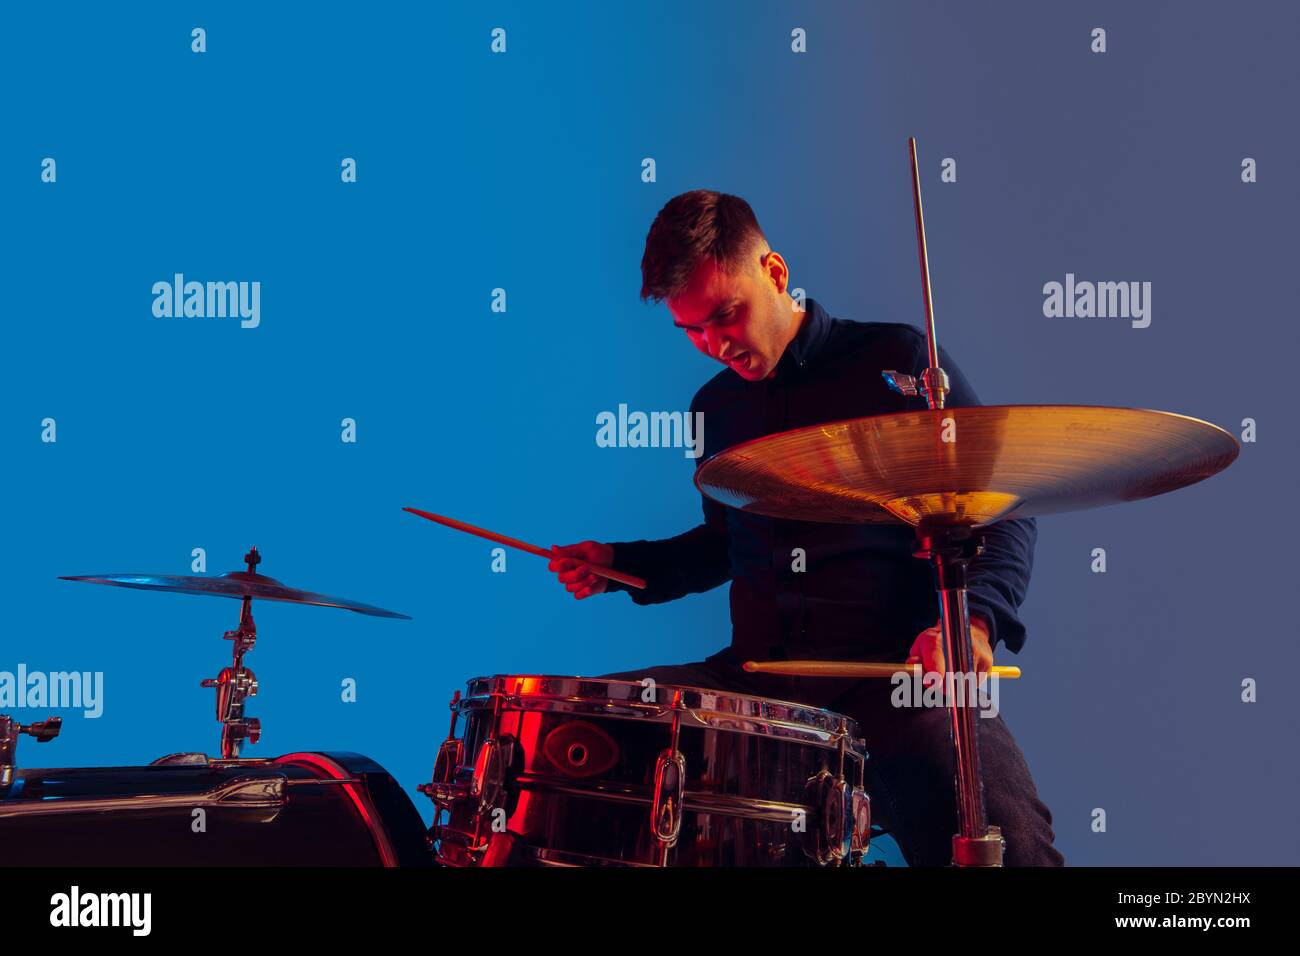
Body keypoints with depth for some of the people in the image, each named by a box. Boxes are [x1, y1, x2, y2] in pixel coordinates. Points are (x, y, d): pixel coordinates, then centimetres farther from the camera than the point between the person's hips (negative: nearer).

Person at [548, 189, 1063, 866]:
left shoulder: (898, 363, 2)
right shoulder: (716, 409, 18)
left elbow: (1006, 512, 1)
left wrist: (972, 618, -19)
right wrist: (618, 564, 16)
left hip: (893, 668, -5)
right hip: (755, 675, 6)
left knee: (1006, 840, -35)